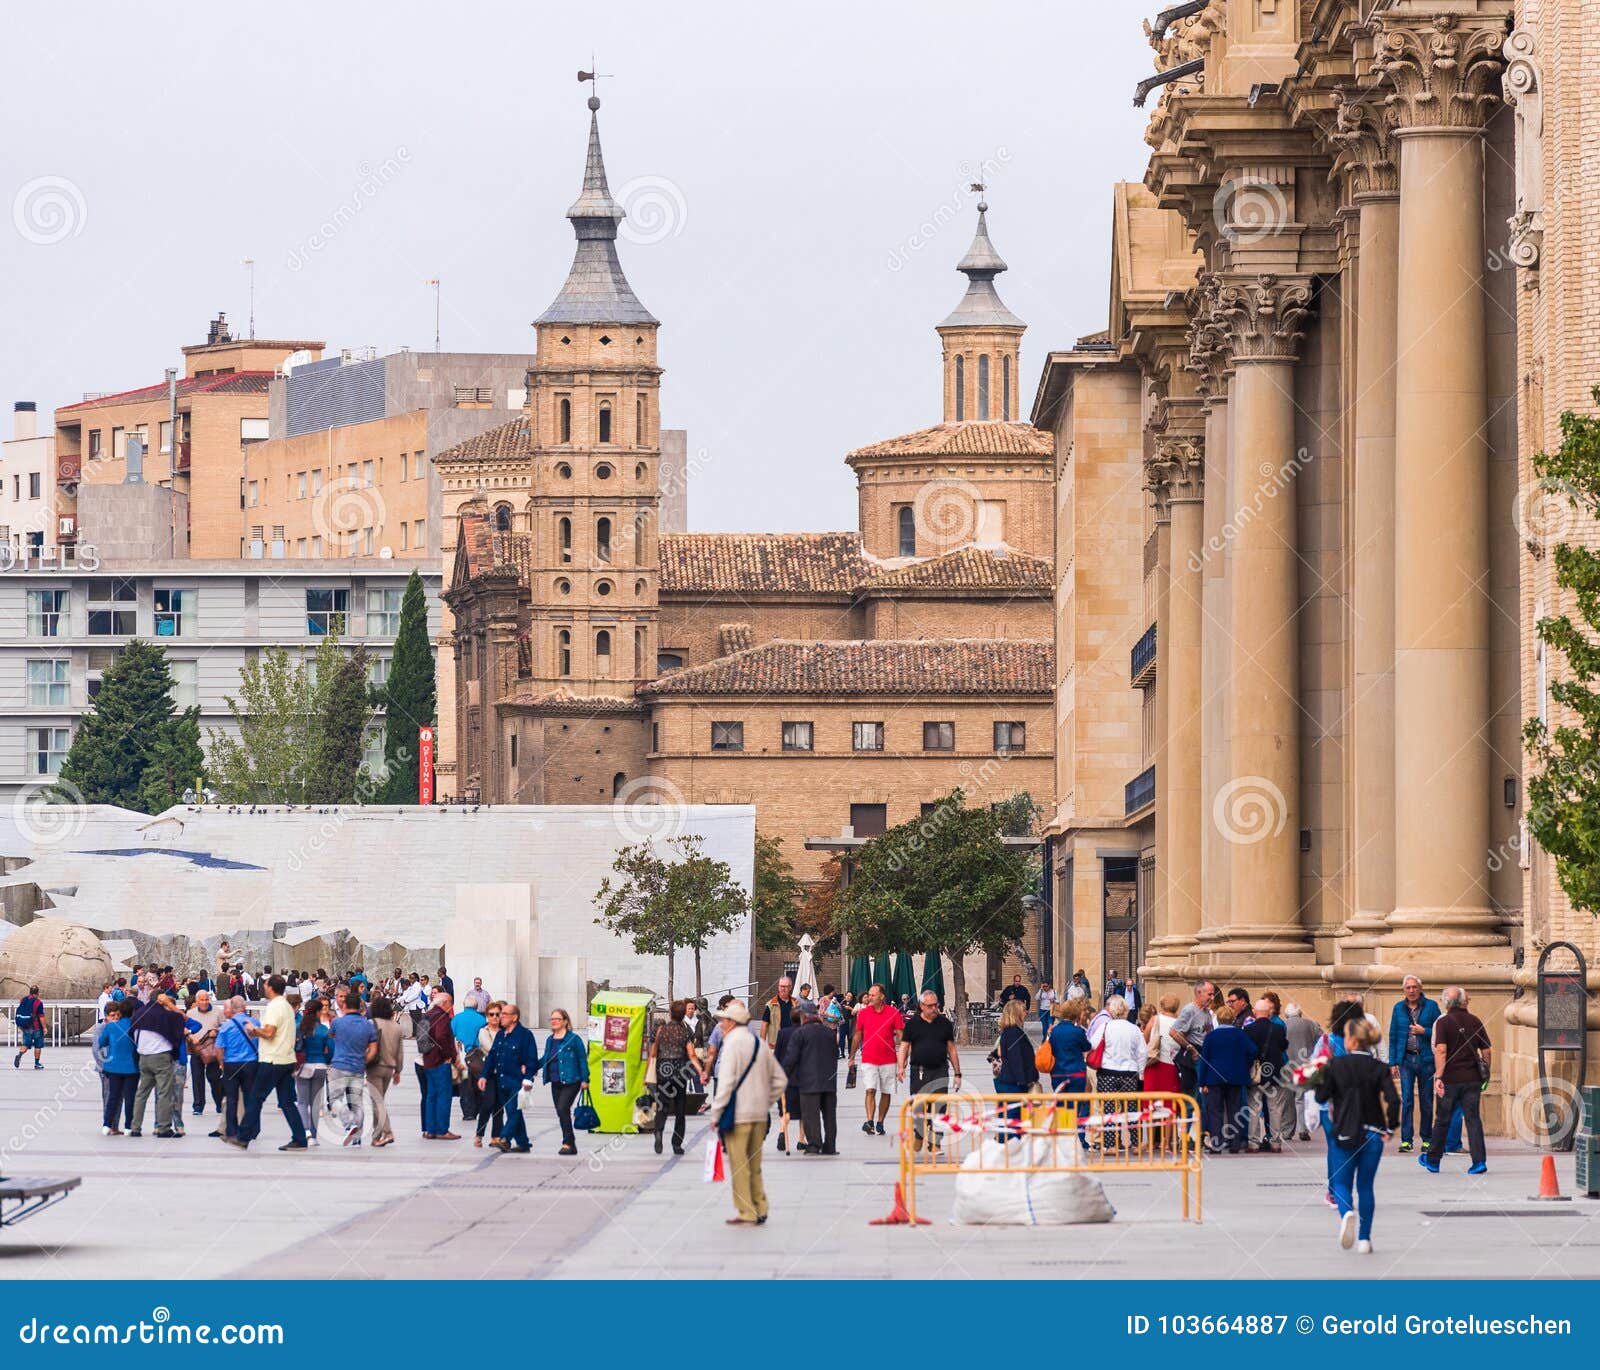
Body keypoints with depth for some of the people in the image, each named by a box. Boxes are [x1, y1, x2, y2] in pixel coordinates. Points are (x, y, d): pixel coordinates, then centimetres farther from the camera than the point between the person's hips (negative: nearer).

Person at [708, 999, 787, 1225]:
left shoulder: (733, 1044, -11)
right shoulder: (760, 1044, 12)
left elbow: (726, 1082, -16)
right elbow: (780, 1080, 16)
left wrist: (716, 1113, -10)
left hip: (738, 1114, -7)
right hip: (760, 1114, 7)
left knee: (739, 1164, -2)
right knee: (754, 1165, 15)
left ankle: (746, 1213, -3)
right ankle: (760, 1209, 14)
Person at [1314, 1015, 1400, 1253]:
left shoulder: (1337, 1065, -7)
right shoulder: (1378, 1068, -3)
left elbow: (1322, 1096, -3)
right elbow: (1393, 1099, -13)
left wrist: (1318, 1081, 17)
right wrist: (1390, 1128, -2)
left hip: (1346, 1134, -2)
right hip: (1373, 1134, 2)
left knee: (1341, 1183, 9)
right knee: (1366, 1186, 14)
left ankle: (1347, 1212, -25)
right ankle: (1364, 1238, 12)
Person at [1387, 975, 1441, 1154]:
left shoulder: (1431, 1006, 2)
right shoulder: (1398, 1008, 8)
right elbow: (1393, 1036, 10)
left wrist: (1424, 1031, -13)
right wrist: (1393, 1062, 5)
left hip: (1426, 1060, -1)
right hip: (1406, 1059, 1)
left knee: (1426, 1102, 4)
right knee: (1406, 1100, -6)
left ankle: (1427, 1139, 13)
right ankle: (1406, 1140, -6)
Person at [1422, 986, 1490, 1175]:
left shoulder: (1443, 1022, -5)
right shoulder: (1475, 1021, 6)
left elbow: (1441, 1051, -16)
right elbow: (1486, 1051, 9)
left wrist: (1438, 1077, -18)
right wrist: (1484, 1074, 22)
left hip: (1450, 1079, -3)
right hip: (1473, 1078, 3)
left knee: (1442, 1119, 9)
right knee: (1473, 1119, 2)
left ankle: (1433, 1160, 22)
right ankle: (1479, 1161, -9)